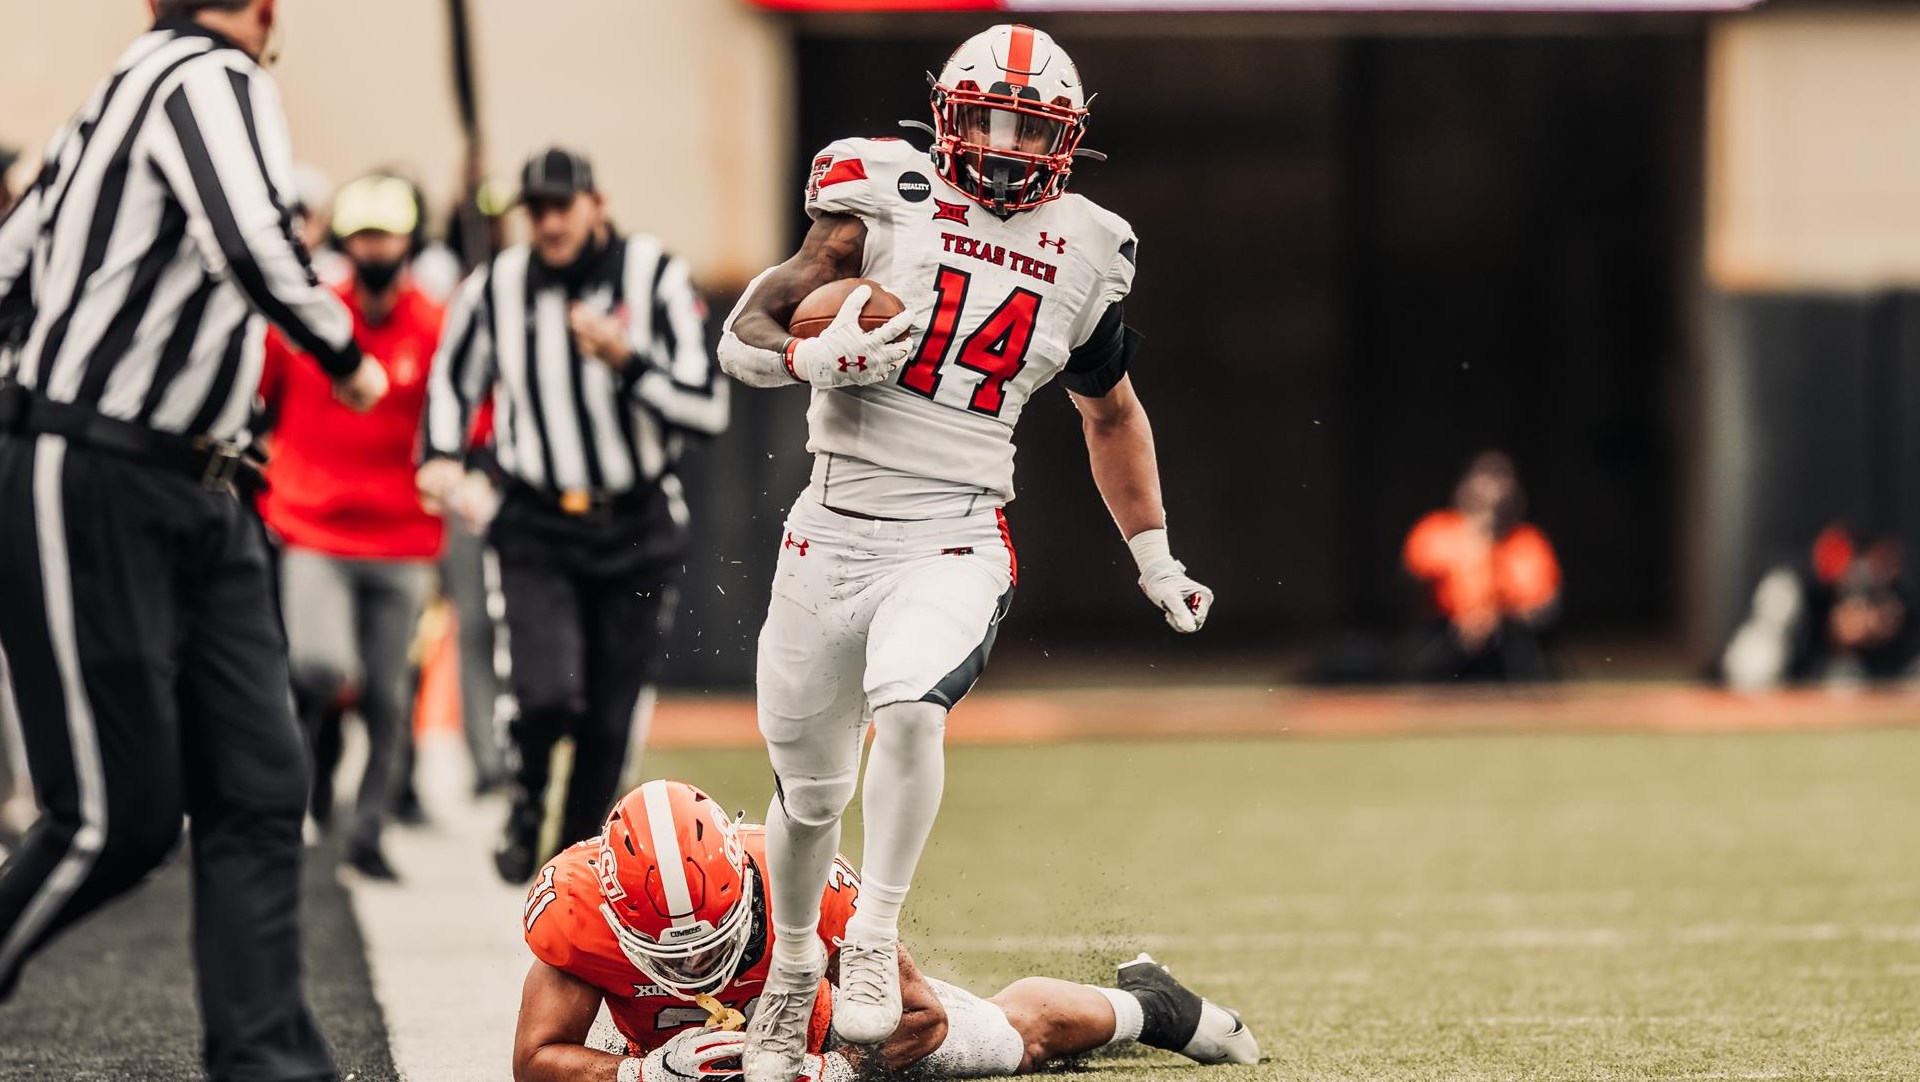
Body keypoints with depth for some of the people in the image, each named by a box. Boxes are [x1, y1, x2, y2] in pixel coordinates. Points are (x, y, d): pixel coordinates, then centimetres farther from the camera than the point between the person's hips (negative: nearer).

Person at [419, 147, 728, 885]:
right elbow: (452, 380, 16)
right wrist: (442, 455, -1)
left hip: (635, 529, 0)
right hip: (538, 528, 0)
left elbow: (708, 411, -13)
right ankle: (527, 801, 13)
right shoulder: (495, 289, -3)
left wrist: (628, 361, -27)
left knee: (611, 721, 4)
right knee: (546, 694, -19)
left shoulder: (654, 277, -9)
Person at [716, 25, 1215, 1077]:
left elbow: (1111, 412, 24)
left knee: (909, 707, -29)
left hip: (956, 538, 0)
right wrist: (812, 357, -24)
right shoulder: (883, 203, -2)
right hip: (833, 526, 0)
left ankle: (875, 939, -12)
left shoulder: (1083, 254, 7)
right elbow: (743, 338, -2)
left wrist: (1155, 560, 27)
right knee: (808, 787, 9)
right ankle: (791, 972, 35)